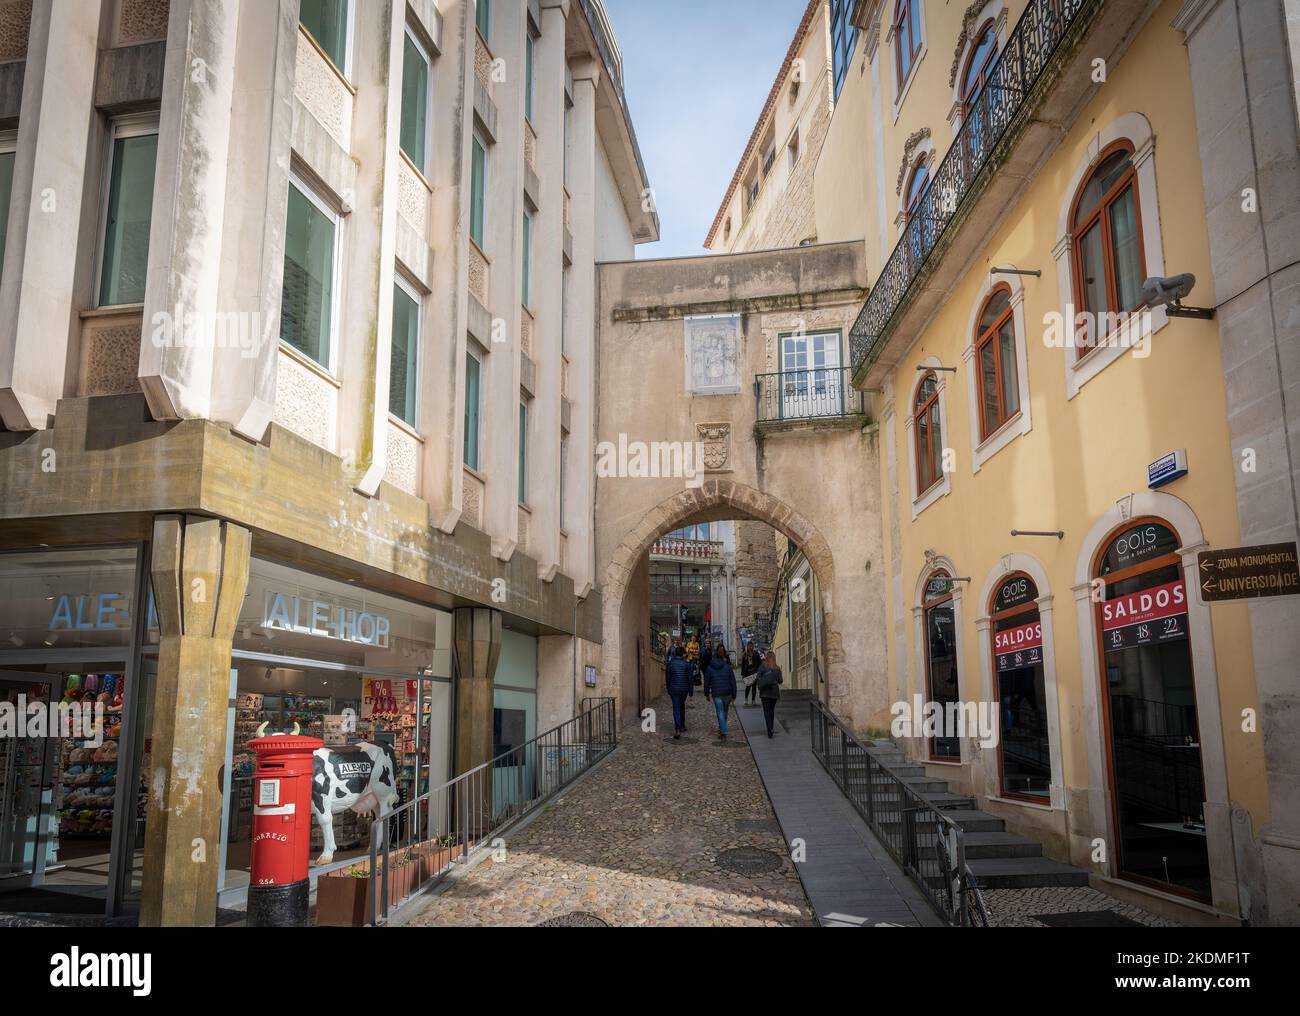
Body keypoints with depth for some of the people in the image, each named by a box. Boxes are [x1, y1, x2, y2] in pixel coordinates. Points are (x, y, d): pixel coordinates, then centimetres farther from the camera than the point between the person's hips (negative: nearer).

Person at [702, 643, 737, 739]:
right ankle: (721, 729, 33)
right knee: (724, 711, 20)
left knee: (720, 713, 0)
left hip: (716, 694, -2)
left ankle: (723, 733, -9)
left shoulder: (709, 668, 1)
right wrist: (734, 695, 7)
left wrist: (707, 694, 16)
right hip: (727, 693, 2)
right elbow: (733, 682, 2)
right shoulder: (728, 667, 2)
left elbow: (706, 682, 5)